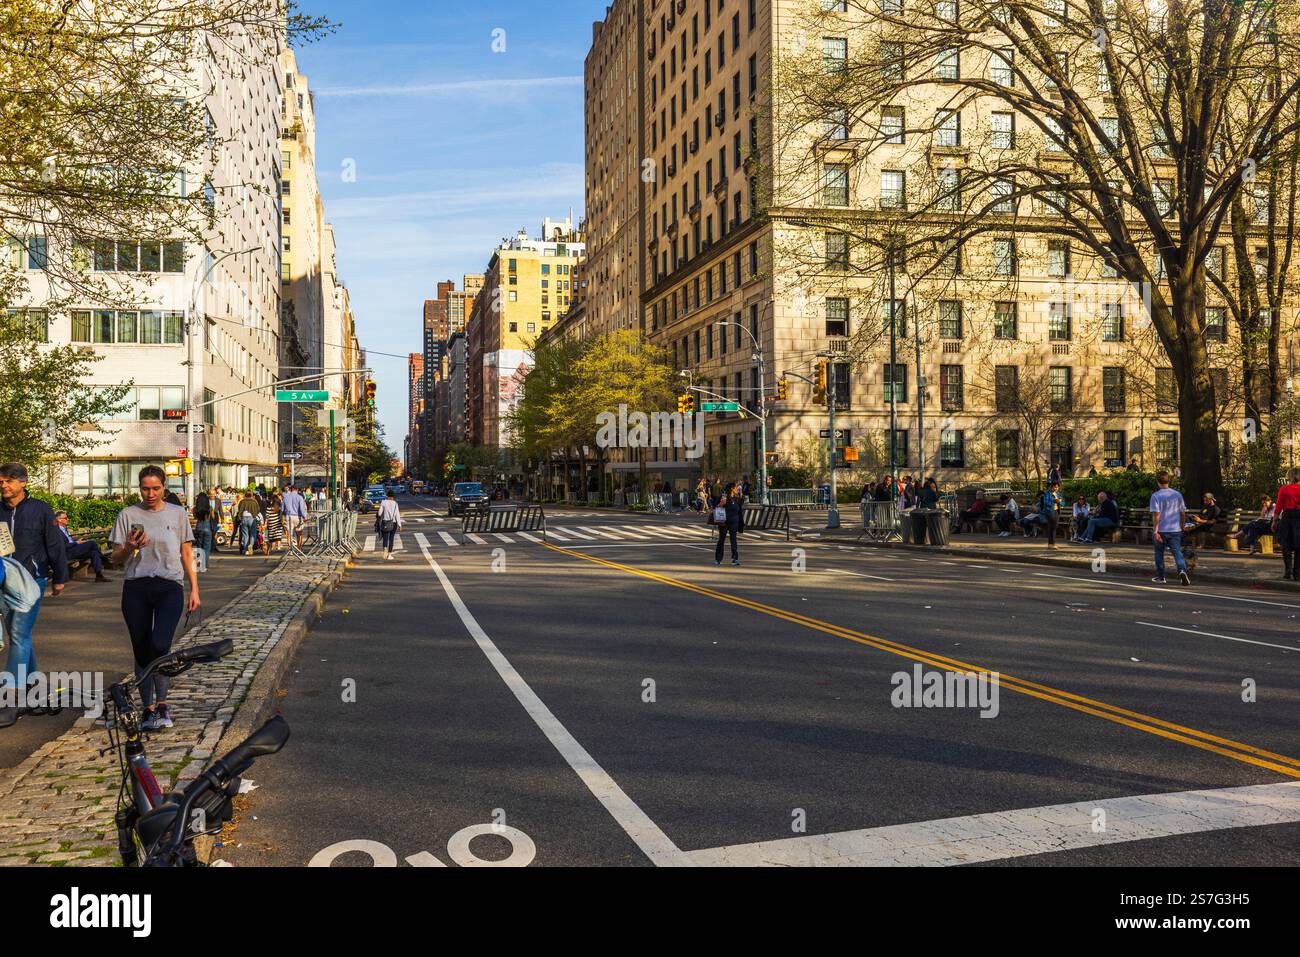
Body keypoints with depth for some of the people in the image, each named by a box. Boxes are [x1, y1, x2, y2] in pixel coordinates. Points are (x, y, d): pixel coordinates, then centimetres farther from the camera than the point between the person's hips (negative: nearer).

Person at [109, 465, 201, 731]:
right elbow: (116, 559, 8)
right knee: (141, 652, 7)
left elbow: (187, 554, 11)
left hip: (170, 587, -1)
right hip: (136, 589, 2)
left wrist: (194, 590, 6)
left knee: (159, 646, -18)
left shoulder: (177, 514, 7)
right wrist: (129, 547, -15)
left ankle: (162, 703, 0)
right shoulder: (127, 515, 6)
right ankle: (149, 708, 19)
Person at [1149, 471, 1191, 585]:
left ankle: (1160, 577, 19)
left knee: (1159, 553, 12)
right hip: (1175, 530, 3)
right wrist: (1181, 527, 22)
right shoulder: (1178, 494, 5)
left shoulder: (1156, 496, -10)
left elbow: (1156, 514, -16)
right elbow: (1183, 513, 10)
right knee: (1177, 551, 1)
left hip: (1160, 530, -3)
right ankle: (1183, 570, -25)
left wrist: (1155, 531, -16)